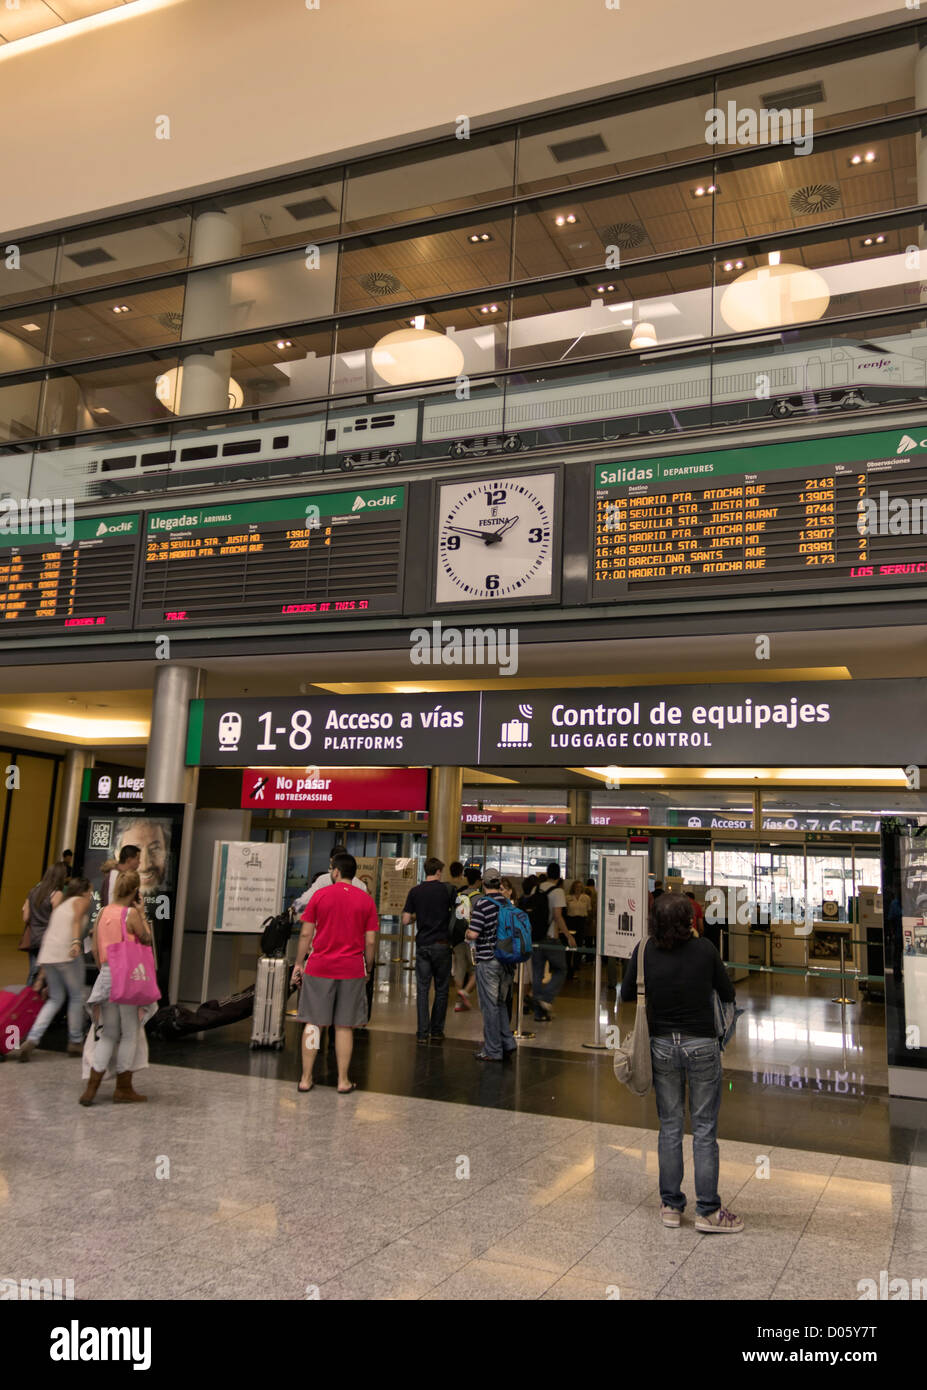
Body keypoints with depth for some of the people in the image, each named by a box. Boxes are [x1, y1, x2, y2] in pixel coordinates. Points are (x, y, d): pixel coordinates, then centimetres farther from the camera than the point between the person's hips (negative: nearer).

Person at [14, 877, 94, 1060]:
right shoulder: (82, 901, 9)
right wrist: (76, 942, -30)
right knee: (77, 996, 9)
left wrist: (43, 970, 28)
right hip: (66, 952, -7)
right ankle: (75, 1042, 15)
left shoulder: (60, 906, 28)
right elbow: (77, 920, -13)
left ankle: (31, 1040, 2)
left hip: (46, 953, 7)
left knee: (55, 998, 16)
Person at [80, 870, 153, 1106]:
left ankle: (91, 1087, 8)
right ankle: (123, 1088, 13)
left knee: (108, 1034, 14)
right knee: (130, 1034, 6)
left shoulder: (103, 912, 7)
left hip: (106, 975, 6)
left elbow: (95, 949, 8)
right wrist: (142, 914, 2)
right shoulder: (131, 914, -12)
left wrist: (104, 969, 17)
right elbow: (147, 940, -3)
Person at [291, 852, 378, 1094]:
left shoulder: (320, 895, 0)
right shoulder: (366, 900, 2)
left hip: (319, 967, 0)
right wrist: (368, 967, 13)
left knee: (313, 1023, 7)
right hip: (352, 970, 1)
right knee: (344, 1026, 7)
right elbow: (370, 941, 0)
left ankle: (306, 1079, 11)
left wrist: (299, 964, 9)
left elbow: (306, 934, 0)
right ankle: (343, 1081, 11)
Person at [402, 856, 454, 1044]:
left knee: (422, 989, 5)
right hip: (441, 944, -1)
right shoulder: (446, 890, -3)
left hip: (422, 944, 2)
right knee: (441, 989, 9)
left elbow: (405, 921, -1)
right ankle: (437, 1031, 12)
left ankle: (422, 1033, 3)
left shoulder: (414, 892, 1)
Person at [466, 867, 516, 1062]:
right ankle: (507, 1043, 17)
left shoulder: (481, 904, -14)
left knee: (490, 1006, 2)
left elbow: (473, 934, -20)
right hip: (507, 961, 6)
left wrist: (467, 933, 1)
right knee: (501, 1003, 19)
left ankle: (492, 1051, 8)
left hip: (488, 960, -6)